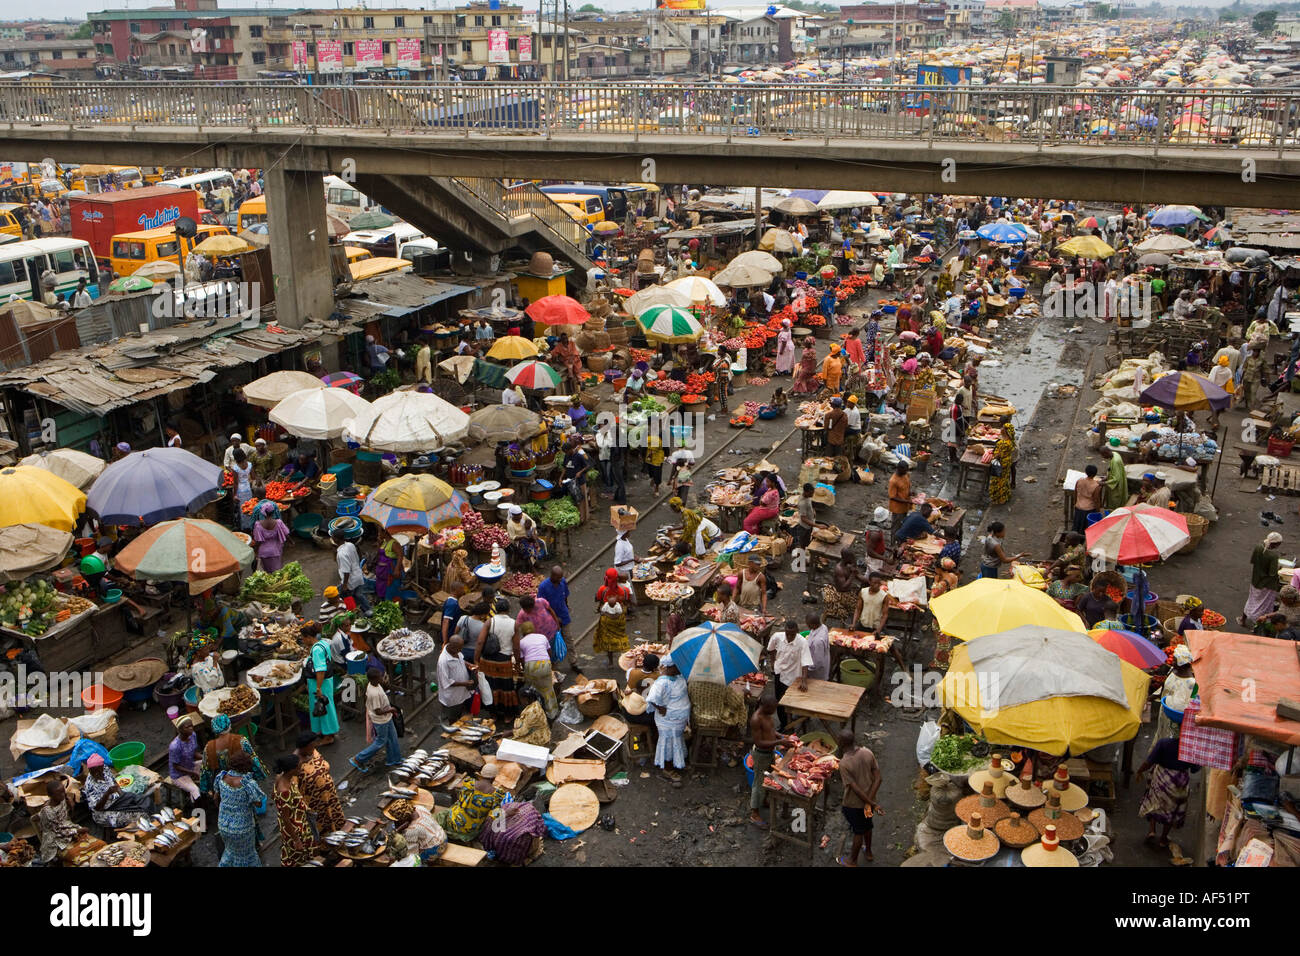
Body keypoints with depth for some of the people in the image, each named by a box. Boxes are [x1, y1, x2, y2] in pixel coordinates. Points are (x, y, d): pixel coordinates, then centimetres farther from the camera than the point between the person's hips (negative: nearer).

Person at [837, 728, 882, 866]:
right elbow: (878, 778, -12)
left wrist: (871, 803, -17)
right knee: (867, 826, 29)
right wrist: (870, 801, -12)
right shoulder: (867, 753, -14)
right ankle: (868, 852, 52)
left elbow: (855, 788, -27)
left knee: (858, 832, 16)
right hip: (869, 799, 5)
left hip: (853, 804, -5)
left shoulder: (844, 763, -30)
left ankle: (852, 861, 38)